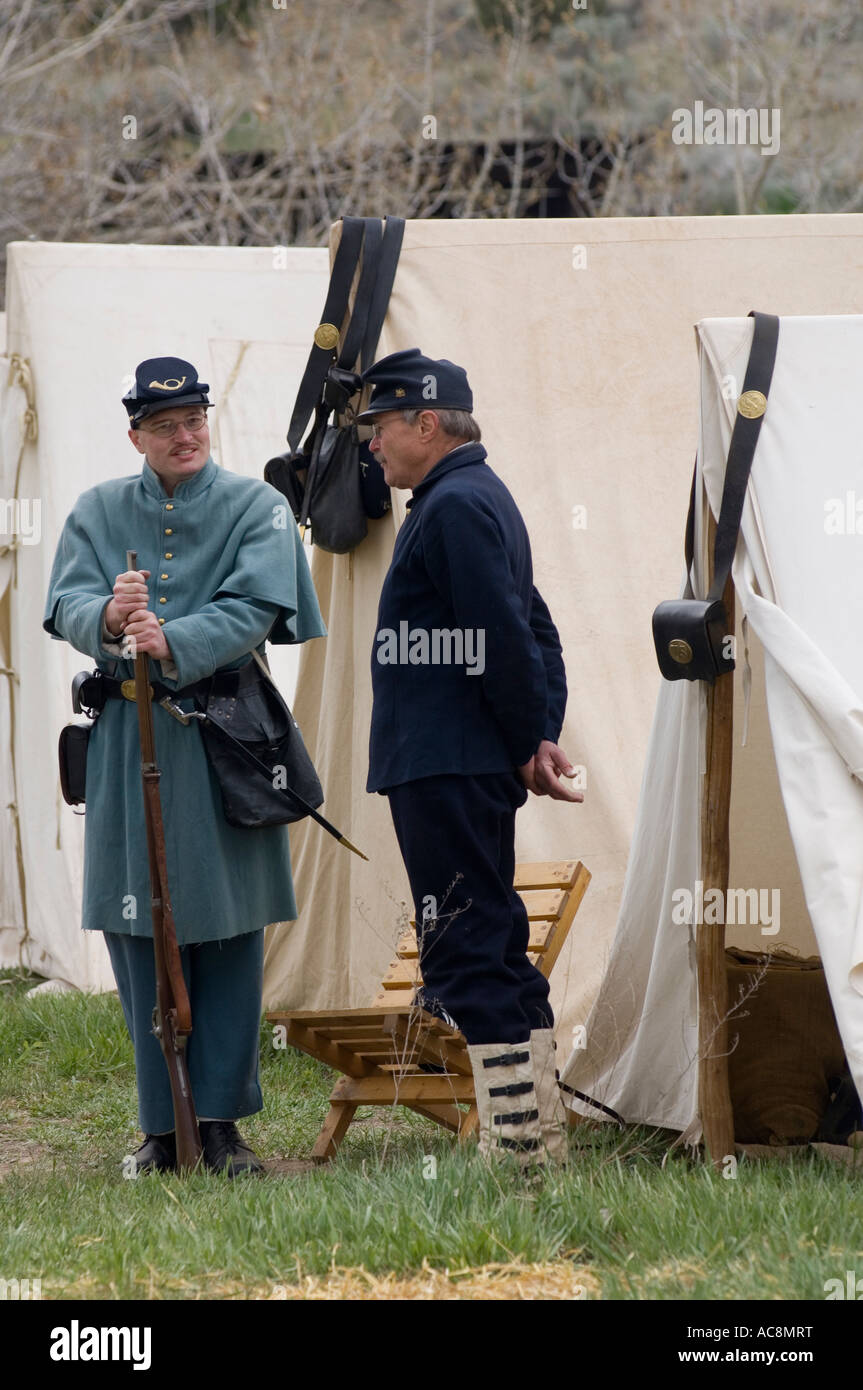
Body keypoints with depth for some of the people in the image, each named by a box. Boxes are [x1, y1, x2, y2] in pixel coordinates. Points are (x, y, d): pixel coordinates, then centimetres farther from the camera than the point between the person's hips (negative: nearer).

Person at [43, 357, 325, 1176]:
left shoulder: (254, 507, 2)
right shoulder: (99, 511, 10)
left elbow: (256, 607, -12)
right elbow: (66, 604, -2)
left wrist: (173, 641, -28)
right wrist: (109, 619, -26)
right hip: (128, 737, 2)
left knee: (227, 931, 0)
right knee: (137, 932, 1)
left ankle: (223, 1121, 7)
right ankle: (160, 1127, 8)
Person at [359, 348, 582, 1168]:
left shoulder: (455, 506, -13)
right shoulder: (482, 499, 20)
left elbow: (505, 640, -18)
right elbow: (536, 631, 20)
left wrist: (527, 747, -10)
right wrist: (542, 739, 11)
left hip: (444, 774, -11)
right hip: (477, 773, 11)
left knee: (465, 954, -10)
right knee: (495, 947, 13)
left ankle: (516, 1142, -11)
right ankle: (540, 1136, 17)